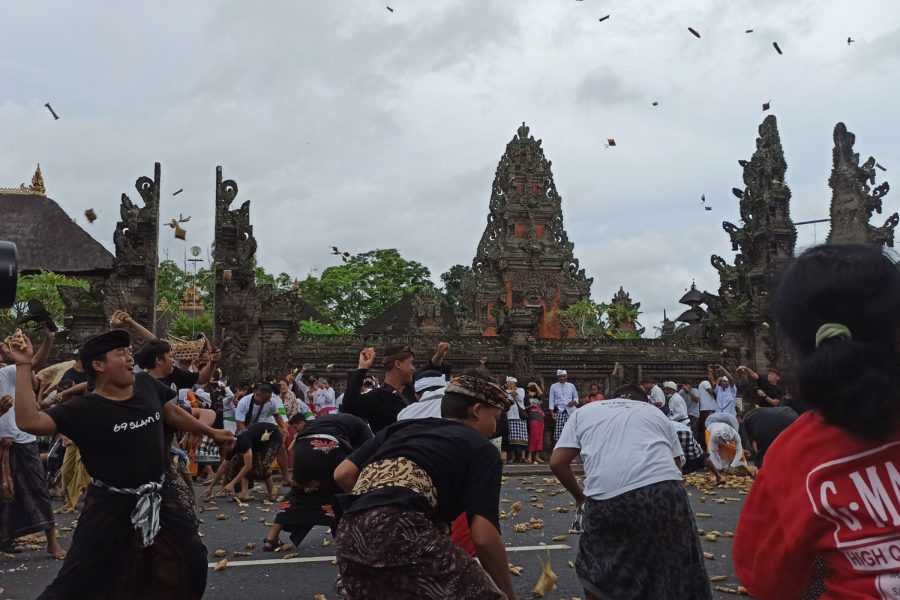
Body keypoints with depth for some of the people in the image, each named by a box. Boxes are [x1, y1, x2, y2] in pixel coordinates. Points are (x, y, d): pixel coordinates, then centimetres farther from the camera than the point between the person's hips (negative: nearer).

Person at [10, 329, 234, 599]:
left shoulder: (146, 384, -4)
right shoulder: (85, 408, -18)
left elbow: (172, 413, 13)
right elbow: (29, 421, -29)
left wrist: (211, 432, 23)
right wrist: (24, 367, -29)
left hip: (161, 495, 5)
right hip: (112, 505, -4)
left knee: (192, 563, 13)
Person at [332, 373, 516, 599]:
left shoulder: (402, 427, 30)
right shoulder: (481, 448, 15)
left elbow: (343, 474, 20)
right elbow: (484, 537, 3)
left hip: (349, 533, 7)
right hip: (403, 531, -7)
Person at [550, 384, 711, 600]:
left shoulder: (583, 411, 27)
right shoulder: (656, 412, 31)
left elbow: (557, 462, 16)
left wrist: (580, 496, 30)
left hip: (607, 496, -1)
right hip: (664, 488, 2)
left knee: (595, 569, 22)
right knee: (676, 573, 19)